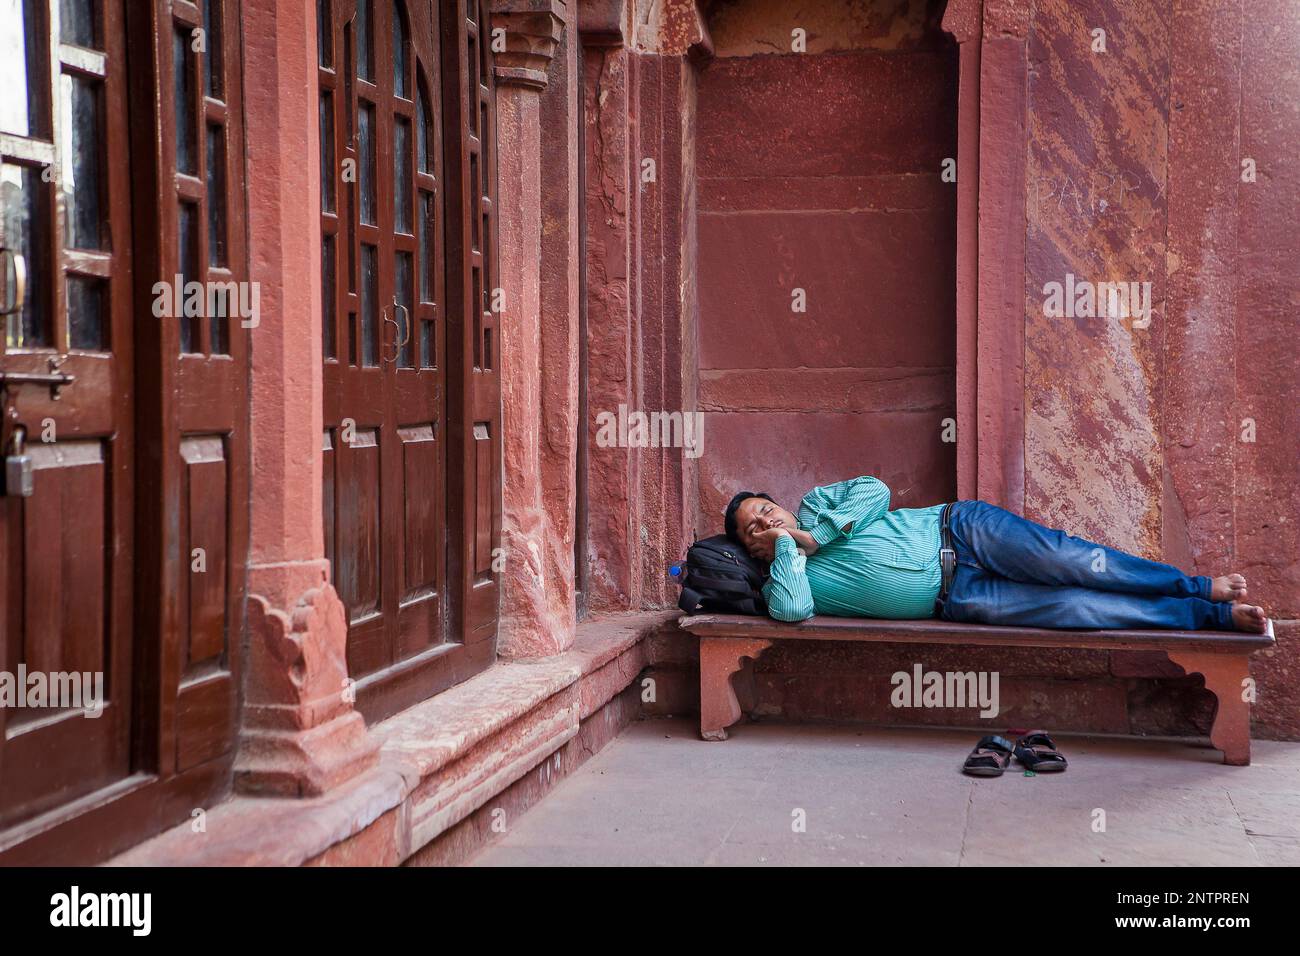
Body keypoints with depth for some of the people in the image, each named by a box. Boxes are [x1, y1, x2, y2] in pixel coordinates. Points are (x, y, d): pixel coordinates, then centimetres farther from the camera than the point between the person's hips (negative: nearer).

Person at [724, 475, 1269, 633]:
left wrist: (814, 533, -7)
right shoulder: (788, 581, 6)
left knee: (1065, 561, -20)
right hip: (953, 595, -1)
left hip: (955, 529, 1)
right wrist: (789, 548, -9)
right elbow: (791, 610, -17)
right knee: (1071, 607, -15)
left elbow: (875, 491, -3)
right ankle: (1210, 616, -8)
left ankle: (1198, 586, -3)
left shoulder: (814, 503, 12)